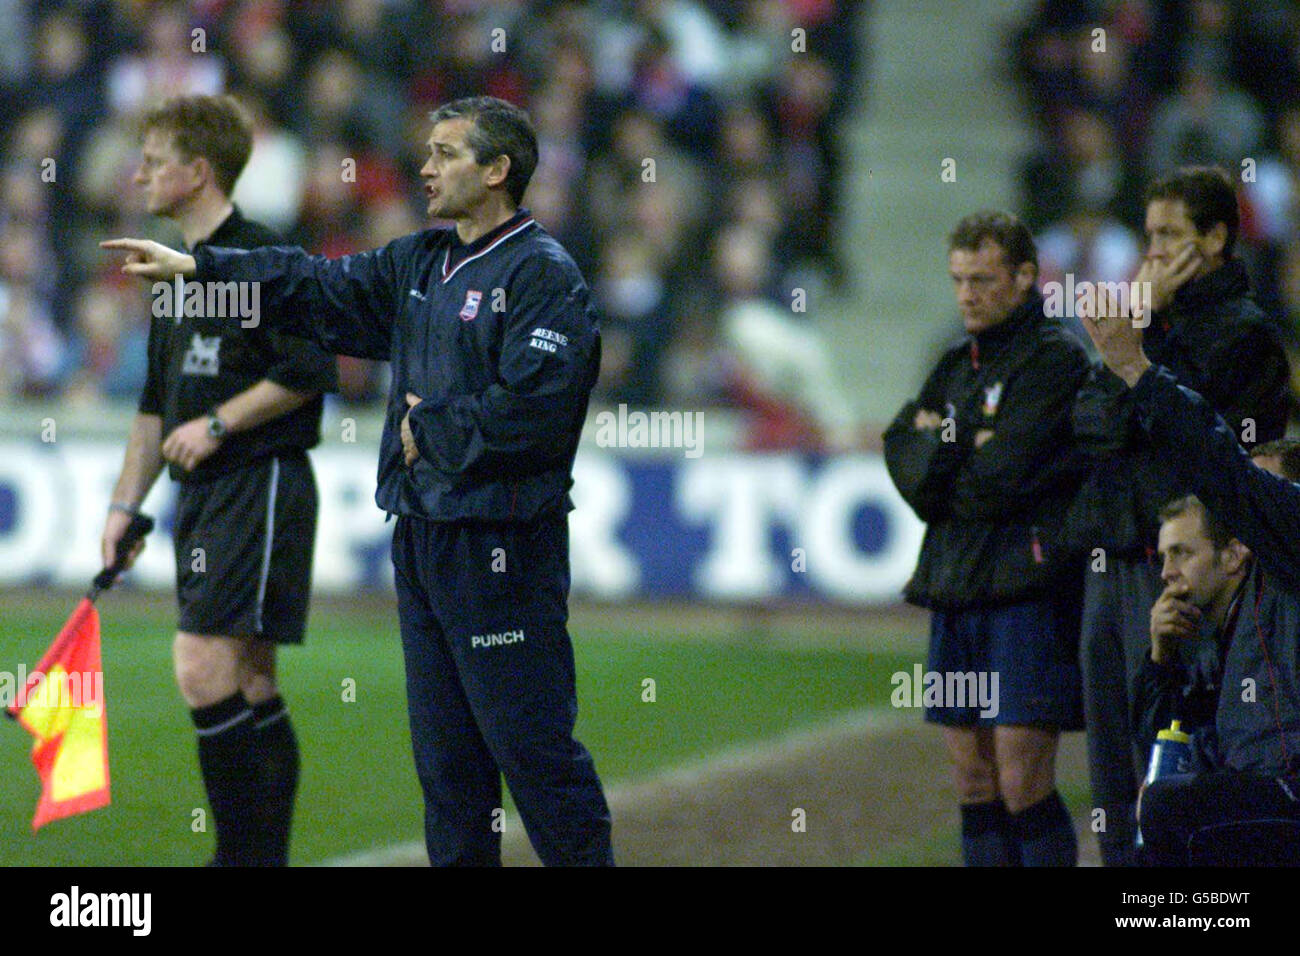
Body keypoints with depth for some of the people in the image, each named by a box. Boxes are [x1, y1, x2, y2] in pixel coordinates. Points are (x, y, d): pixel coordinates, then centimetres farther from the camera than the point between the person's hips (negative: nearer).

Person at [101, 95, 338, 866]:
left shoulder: (262, 259, -10)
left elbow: (311, 372, -17)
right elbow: (159, 404, 24)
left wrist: (217, 424, -15)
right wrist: (126, 504, 19)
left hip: (261, 487, -9)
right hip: (204, 494, 9)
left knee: (204, 669, -17)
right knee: (249, 689, 8)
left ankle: (246, 853, -13)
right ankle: (265, 859, 10)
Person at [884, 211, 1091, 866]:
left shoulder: (1054, 358, -6)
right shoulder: (958, 366, 19)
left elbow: (1002, 476, -14)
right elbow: (903, 459, 7)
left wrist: (942, 448, 3)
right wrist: (965, 447, -9)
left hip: (1027, 591, -8)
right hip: (955, 591, 8)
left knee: (1022, 785, -10)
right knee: (973, 781, 7)